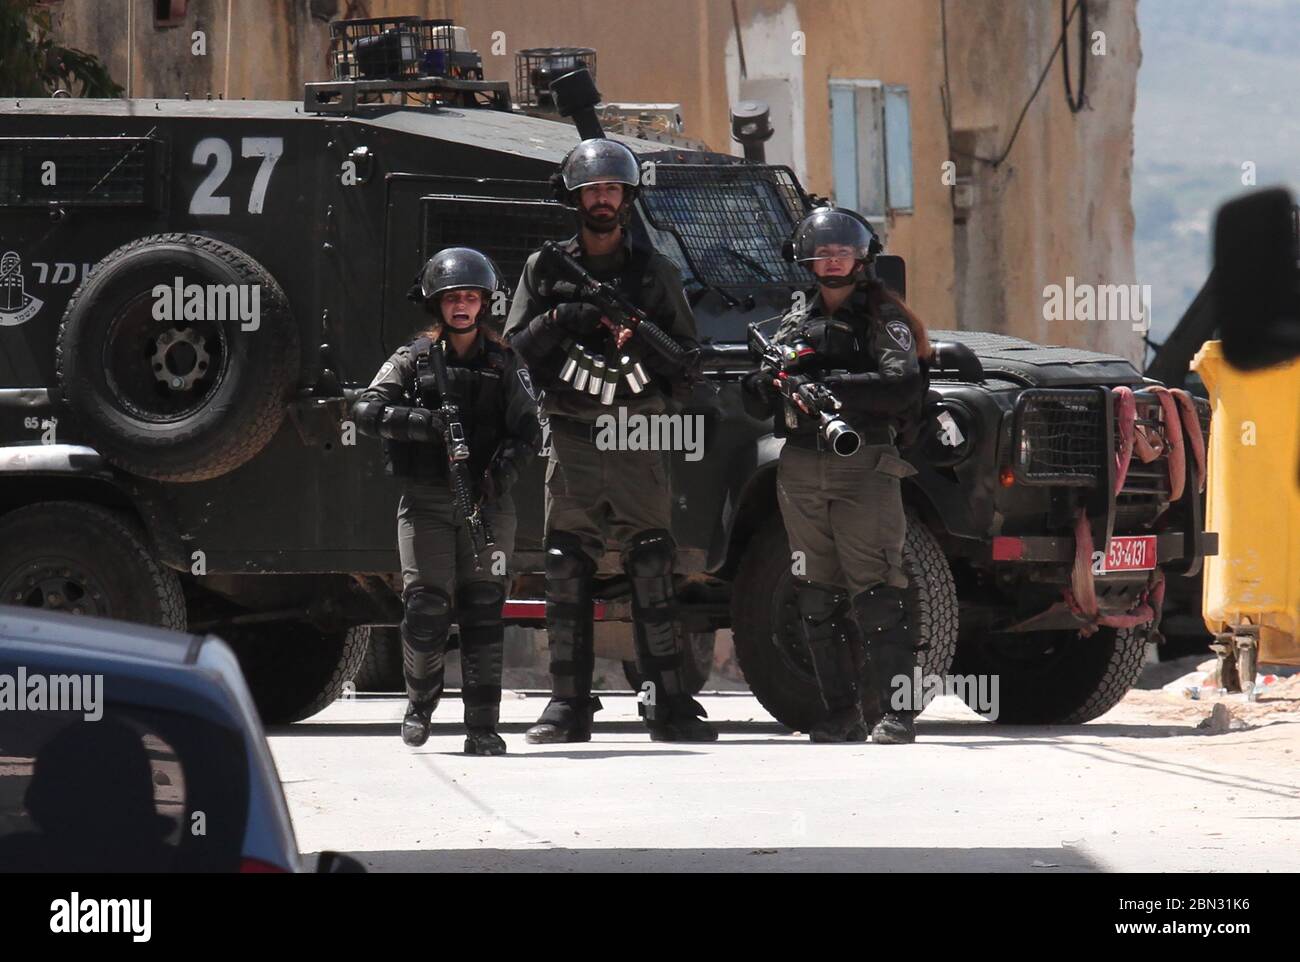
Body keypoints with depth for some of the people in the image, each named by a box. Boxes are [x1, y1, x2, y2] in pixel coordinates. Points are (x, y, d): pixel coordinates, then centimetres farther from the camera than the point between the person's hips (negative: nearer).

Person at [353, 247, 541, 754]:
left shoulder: (504, 364, 10)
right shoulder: (413, 360, 7)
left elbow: (527, 428, 6)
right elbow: (366, 408, -4)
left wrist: (506, 463, -15)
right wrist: (413, 420, -21)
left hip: (486, 501, 1)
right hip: (426, 501, -1)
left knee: (483, 611, -3)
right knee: (425, 607, -8)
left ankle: (482, 725, -1)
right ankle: (420, 702, 15)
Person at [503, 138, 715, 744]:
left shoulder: (653, 271, 10)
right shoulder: (545, 270, 10)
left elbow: (686, 356, 7)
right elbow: (515, 348, 5)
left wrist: (641, 345, -13)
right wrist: (562, 321, -13)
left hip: (637, 438, 0)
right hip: (571, 438, 1)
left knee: (653, 570, -5)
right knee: (566, 573, 0)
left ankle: (668, 704, -4)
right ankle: (569, 705, 5)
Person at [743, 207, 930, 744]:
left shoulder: (883, 318, 3)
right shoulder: (795, 323, 18)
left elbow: (903, 387, -13)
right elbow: (756, 406, 19)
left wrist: (827, 385, -20)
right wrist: (769, 382, -5)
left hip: (865, 463, -6)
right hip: (802, 468, 6)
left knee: (875, 593, -11)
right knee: (819, 598, 4)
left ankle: (892, 713, -13)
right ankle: (842, 713, 8)